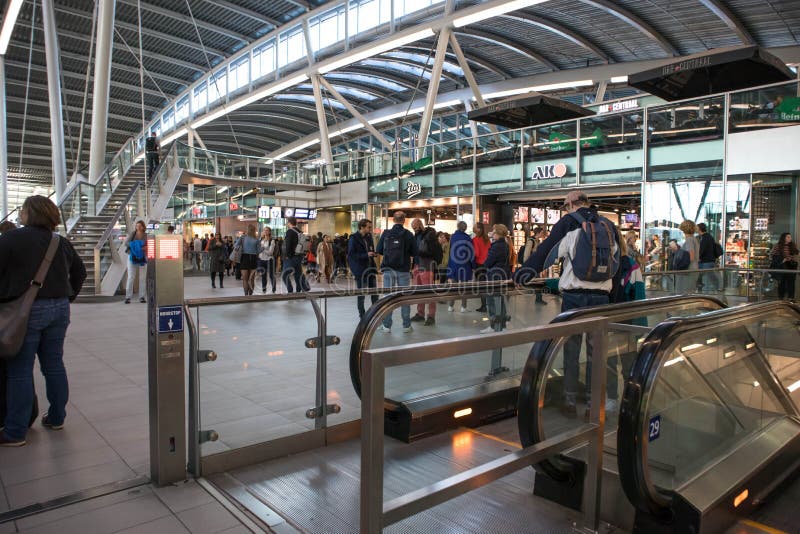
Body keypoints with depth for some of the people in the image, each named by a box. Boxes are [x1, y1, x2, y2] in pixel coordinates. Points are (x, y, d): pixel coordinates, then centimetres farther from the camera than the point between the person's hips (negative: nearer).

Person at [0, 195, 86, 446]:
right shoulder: (61, 243, 8)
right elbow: (80, 272, 16)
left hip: (27, 311, -5)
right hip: (59, 309, 6)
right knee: (54, 365, 14)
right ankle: (56, 418, 25)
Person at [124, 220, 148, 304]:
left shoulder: (146, 235, 4)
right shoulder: (132, 234, 2)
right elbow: (126, 243, -3)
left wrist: (146, 247, -21)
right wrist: (132, 245, -23)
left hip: (142, 258, 1)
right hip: (132, 257, -1)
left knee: (142, 278, 2)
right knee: (131, 277, -5)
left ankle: (141, 297, 8)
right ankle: (128, 297, -2)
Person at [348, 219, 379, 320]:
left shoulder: (369, 237, 10)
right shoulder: (353, 238, -10)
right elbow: (351, 255, -14)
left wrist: (372, 253, 1)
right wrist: (366, 255, -21)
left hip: (371, 268, 6)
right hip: (360, 270, -6)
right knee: (361, 293, 5)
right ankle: (362, 315, 17)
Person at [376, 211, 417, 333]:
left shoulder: (386, 234, -4)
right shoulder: (409, 235, -7)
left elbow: (378, 250, 1)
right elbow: (415, 252, -3)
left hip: (388, 269, 1)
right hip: (403, 270, -1)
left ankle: (386, 326, 8)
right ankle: (406, 325, 12)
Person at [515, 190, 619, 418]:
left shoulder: (568, 222, 0)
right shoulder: (608, 225, 11)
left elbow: (547, 249, -7)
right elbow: (617, 255, 18)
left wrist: (526, 271, -3)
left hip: (573, 295, -3)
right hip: (601, 295, 3)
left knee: (571, 349, 7)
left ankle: (570, 402, 13)